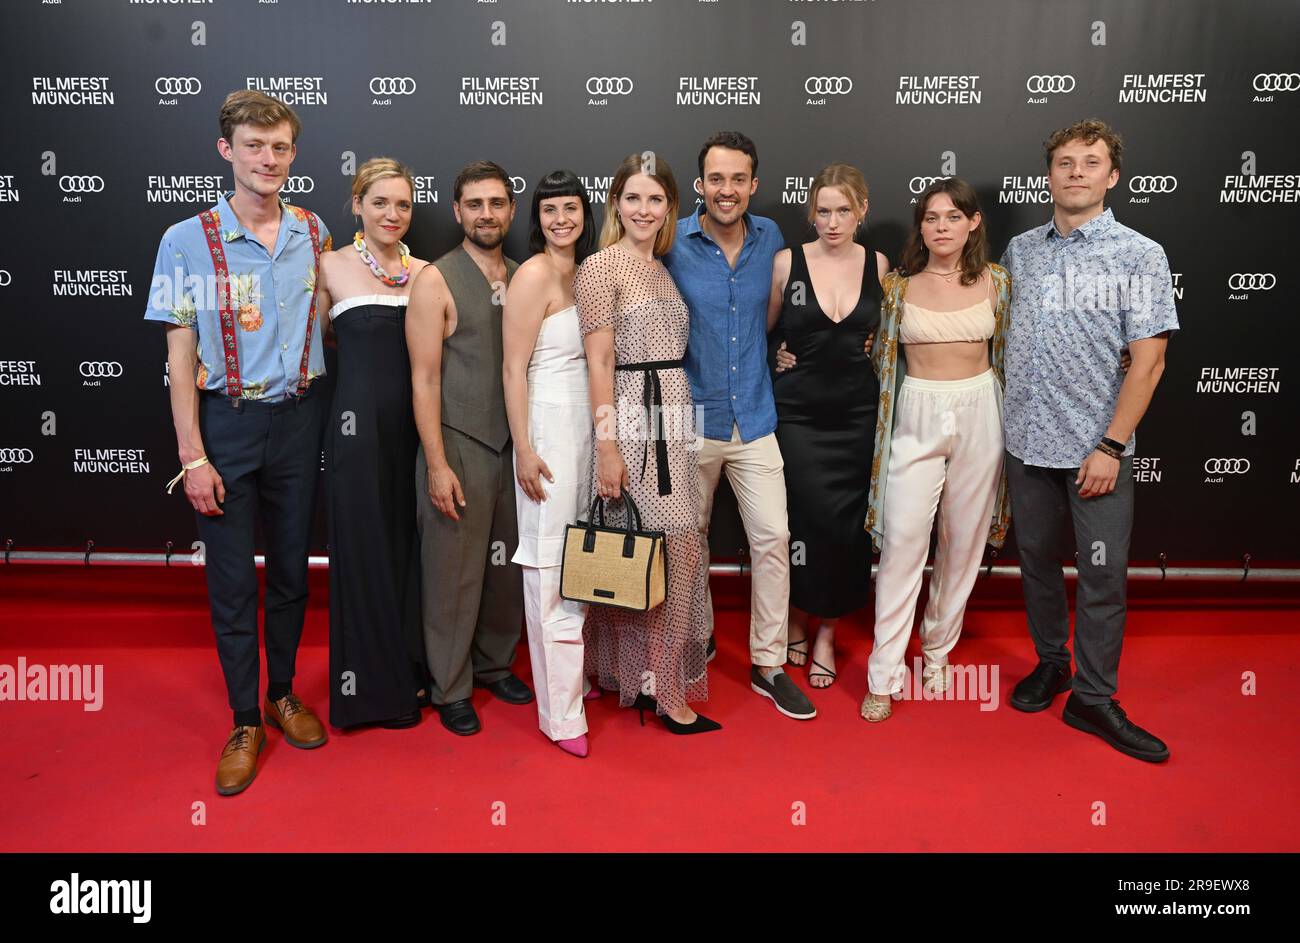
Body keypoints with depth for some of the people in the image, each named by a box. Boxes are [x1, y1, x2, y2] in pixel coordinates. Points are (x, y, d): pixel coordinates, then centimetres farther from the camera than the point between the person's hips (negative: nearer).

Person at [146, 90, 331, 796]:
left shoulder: (314, 233, 3)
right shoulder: (188, 240, -6)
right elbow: (180, 356, -6)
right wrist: (192, 456, -10)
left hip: (298, 419, 3)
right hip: (227, 423, -2)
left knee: (291, 570, 12)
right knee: (232, 579, 4)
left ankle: (283, 694, 31)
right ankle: (245, 723, 19)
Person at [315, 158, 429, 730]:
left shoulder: (424, 272, 9)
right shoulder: (331, 266, -1)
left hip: (416, 419, 4)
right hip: (361, 419, -4)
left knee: (411, 543, 11)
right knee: (366, 546, 4)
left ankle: (412, 670, 27)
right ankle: (374, 685, 19)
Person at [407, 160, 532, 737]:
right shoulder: (436, 282, -5)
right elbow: (425, 380, -9)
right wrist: (437, 465, -14)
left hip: (515, 446, 5)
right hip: (458, 448, -5)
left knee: (509, 565, 12)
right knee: (454, 571, 4)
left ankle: (494, 665, 32)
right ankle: (450, 688, 21)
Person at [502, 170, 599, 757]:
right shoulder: (534, 274, -9)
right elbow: (514, 369, -12)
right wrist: (525, 450, -16)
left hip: (586, 427, 8)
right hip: (548, 428, -7)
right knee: (552, 568, -2)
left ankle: (574, 675, 29)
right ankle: (560, 713, 7)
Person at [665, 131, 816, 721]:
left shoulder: (770, 238, 3)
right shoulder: (672, 245, -7)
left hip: (755, 417, 2)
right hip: (692, 418, -2)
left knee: (773, 537, -2)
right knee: (690, 539, 11)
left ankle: (768, 665, 12)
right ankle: (698, 637, 33)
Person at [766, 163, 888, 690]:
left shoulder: (878, 265, 4)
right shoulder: (787, 262, -3)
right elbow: (761, 330, 8)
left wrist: (866, 349, 5)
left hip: (856, 414, 2)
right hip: (797, 414, -2)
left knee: (846, 525, 4)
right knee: (807, 520, -3)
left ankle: (826, 633, 22)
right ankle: (796, 618, 23)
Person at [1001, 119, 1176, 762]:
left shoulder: (1140, 256, -4)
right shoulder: (1020, 250, 7)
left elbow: (1148, 361, -9)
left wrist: (1111, 446, -14)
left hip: (1097, 446, -3)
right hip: (1027, 440, 4)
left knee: (1103, 574, 0)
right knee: (1036, 559, 13)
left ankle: (1093, 698, 13)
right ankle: (1050, 663, 32)